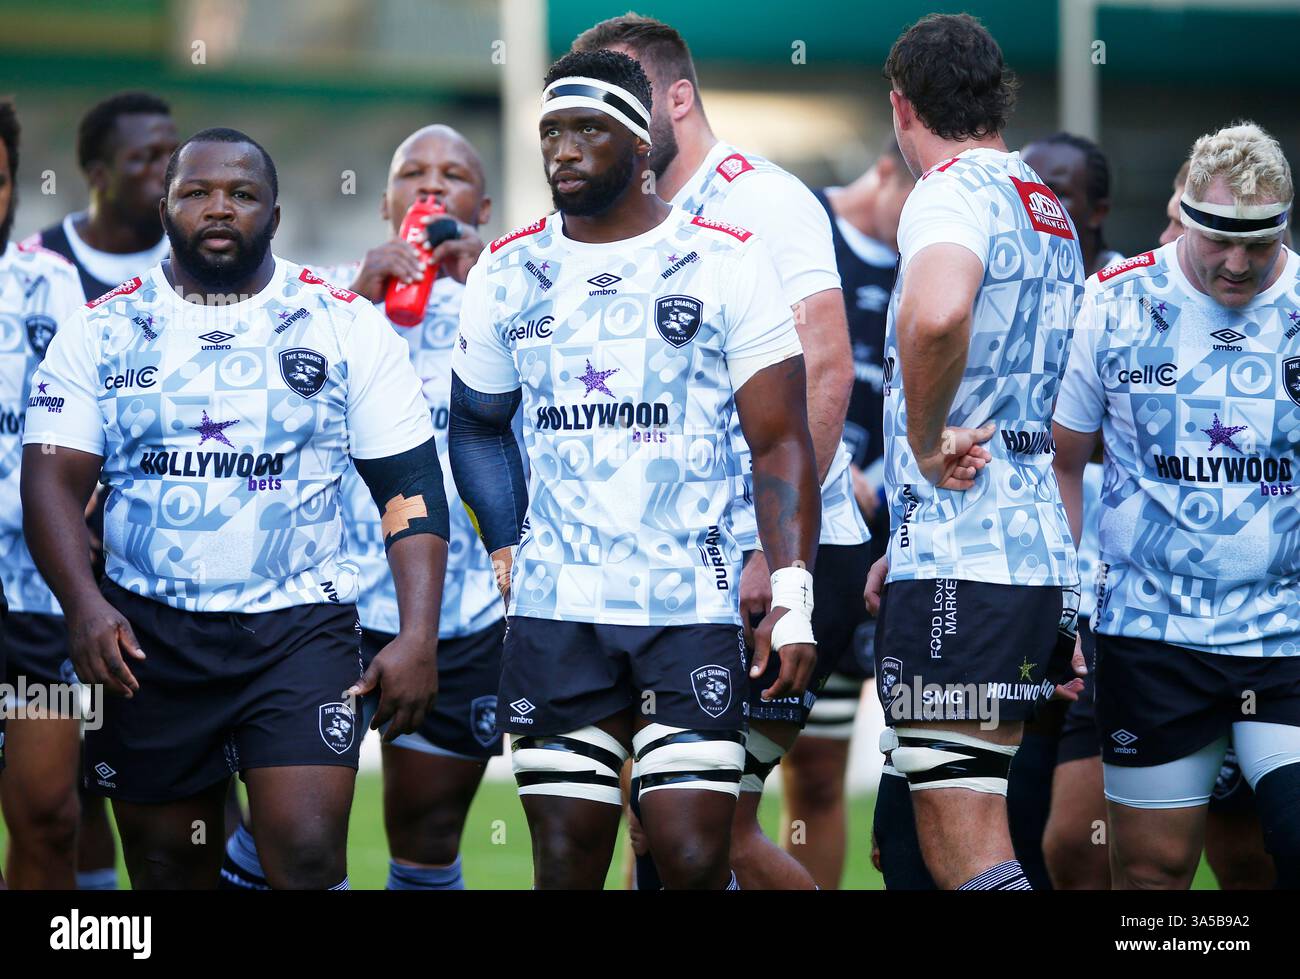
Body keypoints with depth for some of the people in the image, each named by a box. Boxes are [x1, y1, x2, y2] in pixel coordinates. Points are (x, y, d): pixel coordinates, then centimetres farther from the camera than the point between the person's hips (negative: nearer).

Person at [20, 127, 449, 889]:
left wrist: (419, 634, -11)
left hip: (301, 628, -2)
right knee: (168, 871, 8)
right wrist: (84, 605, -19)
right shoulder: (102, 333, 5)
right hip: (147, 638, 2)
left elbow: (410, 486, 0)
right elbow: (54, 481, -1)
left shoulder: (347, 327, 1)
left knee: (309, 856, -17)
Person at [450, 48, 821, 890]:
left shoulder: (725, 265, -1)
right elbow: (478, 427, 23)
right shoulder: (506, 277, 9)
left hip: (693, 609, -3)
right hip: (554, 618, 3)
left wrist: (792, 593, -10)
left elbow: (780, 442, -1)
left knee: (696, 860, -9)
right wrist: (510, 552, 10)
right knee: (565, 863, 2)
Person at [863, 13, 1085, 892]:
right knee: (906, 839, 15)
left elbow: (937, 316, -34)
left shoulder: (953, 195, -9)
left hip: (962, 577, -9)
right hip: (1042, 563, 9)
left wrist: (926, 447, -18)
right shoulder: (1050, 216, 20)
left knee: (969, 863, -11)